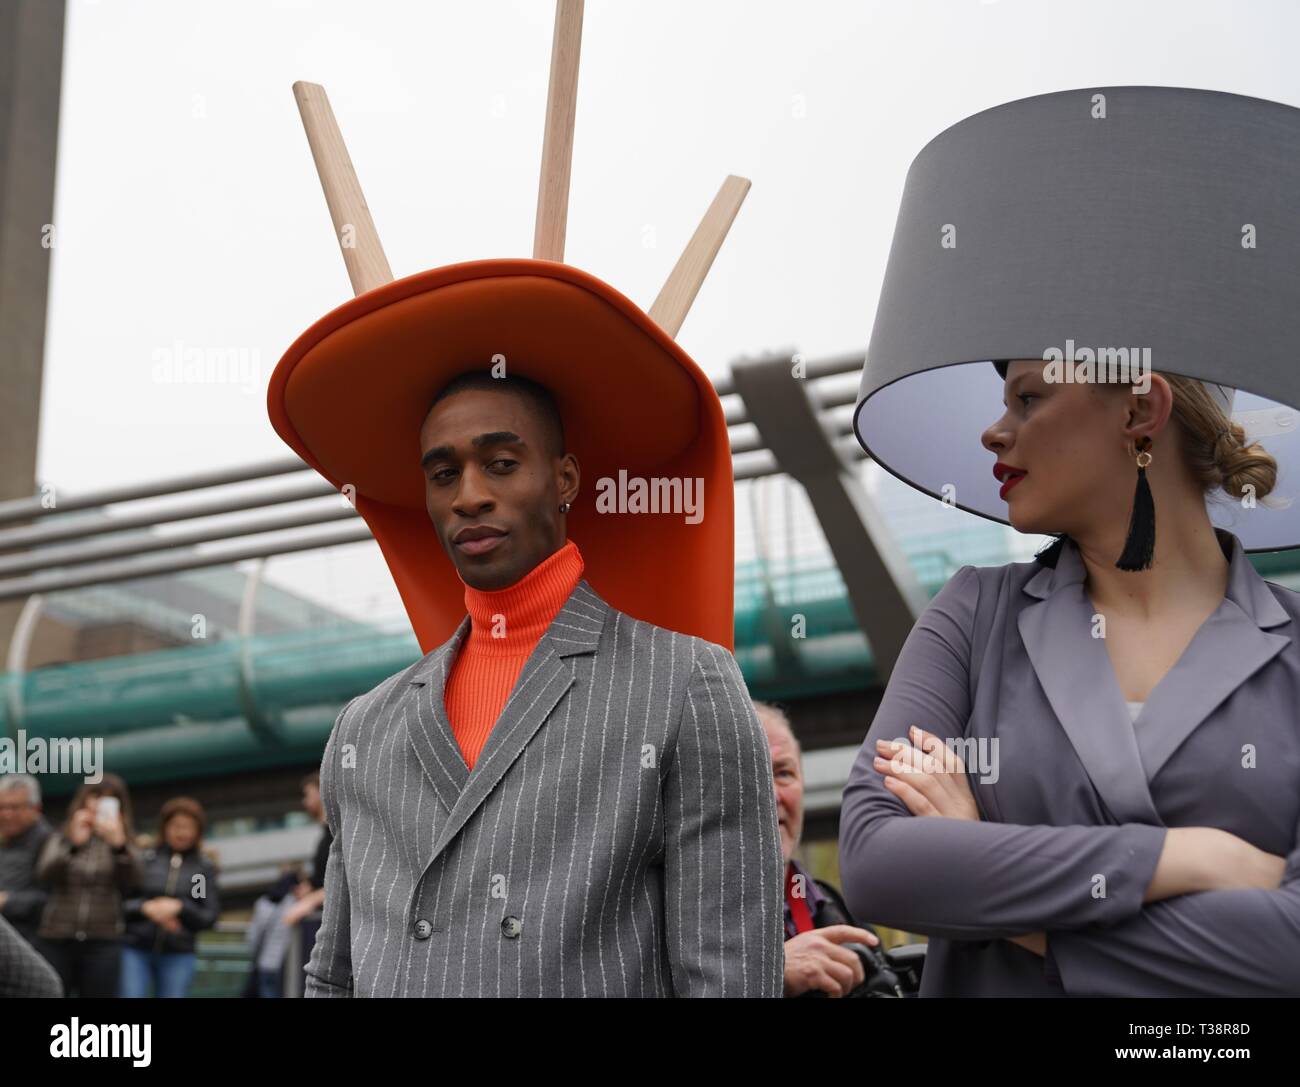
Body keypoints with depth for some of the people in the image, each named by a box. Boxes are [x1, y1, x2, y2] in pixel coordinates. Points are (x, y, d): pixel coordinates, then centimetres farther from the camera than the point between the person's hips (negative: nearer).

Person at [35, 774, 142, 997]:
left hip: (103, 943, -1)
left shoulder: (124, 844, 9)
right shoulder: (59, 840, 12)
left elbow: (132, 879, -11)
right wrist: (74, 843, -23)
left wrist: (119, 844, -29)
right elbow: (45, 874, -7)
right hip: (57, 939, 1)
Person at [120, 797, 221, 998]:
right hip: (135, 950, -1)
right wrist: (145, 907, -16)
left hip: (178, 954, 1)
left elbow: (210, 916, 3)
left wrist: (180, 908, -13)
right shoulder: (144, 859, 3)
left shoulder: (205, 867, 5)